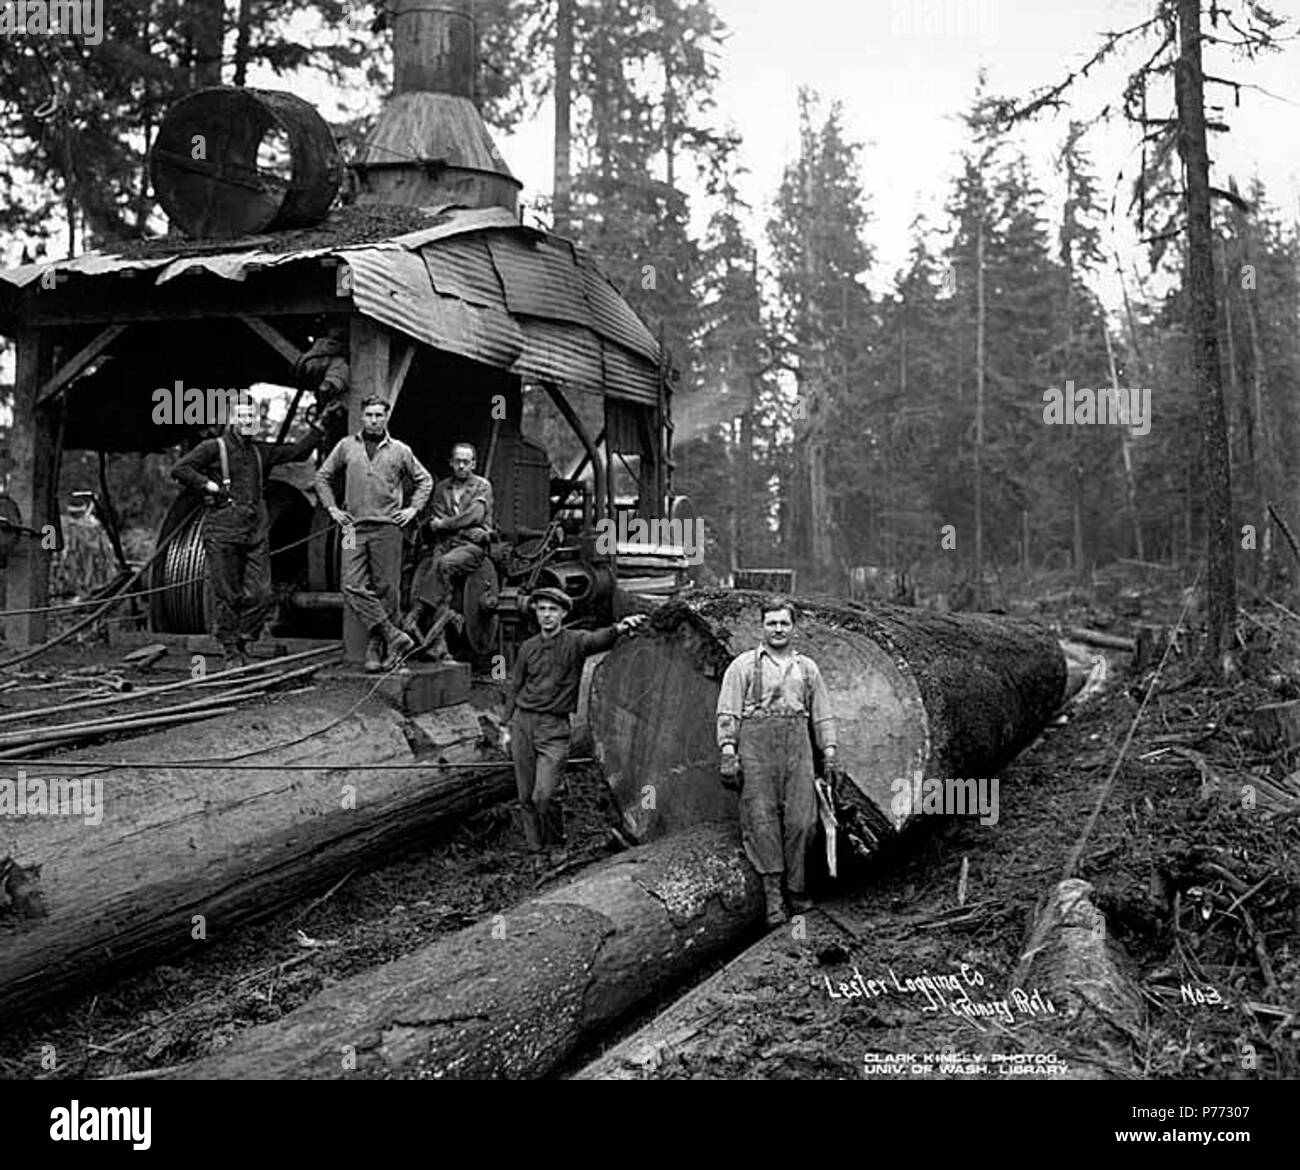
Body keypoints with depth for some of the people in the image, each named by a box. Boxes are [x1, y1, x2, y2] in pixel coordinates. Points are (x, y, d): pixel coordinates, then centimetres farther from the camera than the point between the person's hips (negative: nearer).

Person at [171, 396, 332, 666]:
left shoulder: (262, 452, 16)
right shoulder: (214, 448, 1)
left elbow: (298, 451, 19)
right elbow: (179, 470, -3)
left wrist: (318, 428, 11)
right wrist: (208, 485, -10)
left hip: (257, 532, 5)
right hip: (223, 532, -4)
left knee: (260, 595, -1)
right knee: (228, 596, 0)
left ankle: (241, 643, 16)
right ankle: (230, 652, 11)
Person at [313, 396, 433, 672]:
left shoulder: (400, 451, 8)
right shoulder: (347, 446, 11)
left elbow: (425, 480, 19)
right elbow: (322, 476, 20)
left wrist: (413, 509, 8)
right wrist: (332, 508, 11)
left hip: (387, 528, -1)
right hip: (354, 528, 1)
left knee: (386, 589, -1)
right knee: (353, 587, -11)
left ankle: (376, 648, 7)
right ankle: (395, 638, -9)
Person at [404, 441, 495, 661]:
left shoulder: (482, 486, 9)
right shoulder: (441, 487, 21)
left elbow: (475, 515, -6)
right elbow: (434, 520, 11)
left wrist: (444, 524, -3)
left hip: (472, 544, -3)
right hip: (444, 543, 3)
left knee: (444, 565, -36)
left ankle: (415, 616, -37)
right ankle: (438, 642, -34)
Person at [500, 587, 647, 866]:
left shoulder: (575, 642, -3)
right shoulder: (528, 648, 8)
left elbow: (598, 639, -26)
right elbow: (514, 688, 15)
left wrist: (618, 629, -48)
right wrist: (505, 727, 12)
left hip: (554, 727, -4)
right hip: (522, 722, 4)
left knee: (544, 795, -13)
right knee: (526, 796, 7)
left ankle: (557, 846, 12)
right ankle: (535, 851, 23)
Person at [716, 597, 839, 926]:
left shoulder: (807, 668, 19)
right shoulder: (744, 665, 9)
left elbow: (822, 713, 20)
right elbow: (728, 713, 3)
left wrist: (829, 749, 9)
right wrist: (728, 751, -7)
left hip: (796, 745, 3)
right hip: (756, 743, -2)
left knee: (801, 819, -4)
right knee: (762, 818, -7)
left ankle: (796, 888, 6)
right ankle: (772, 893, -5)